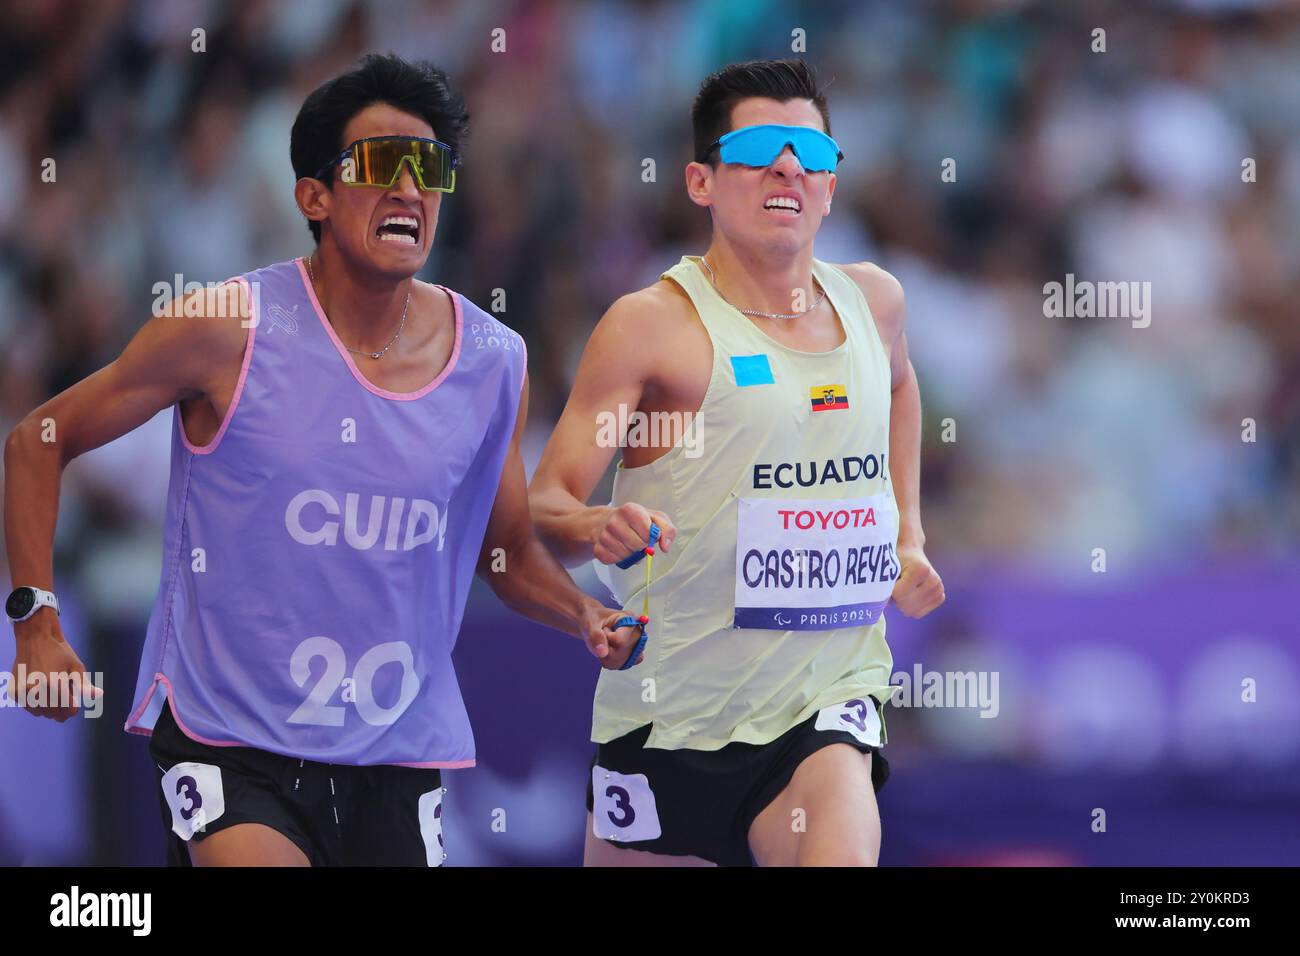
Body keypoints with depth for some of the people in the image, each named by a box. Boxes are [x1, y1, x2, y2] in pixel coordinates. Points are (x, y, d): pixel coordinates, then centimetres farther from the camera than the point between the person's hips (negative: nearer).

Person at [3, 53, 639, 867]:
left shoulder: (494, 364, 2)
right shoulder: (229, 332, -10)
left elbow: (510, 553, 16)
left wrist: (585, 617, -5)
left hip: (399, 754, 5)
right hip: (232, 742, -5)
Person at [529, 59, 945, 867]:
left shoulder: (873, 300, 9)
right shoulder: (653, 324, -8)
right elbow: (543, 507, -12)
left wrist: (908, 537, 24)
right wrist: (598, 528, -34)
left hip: (827, 706, 2)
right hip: (674, 708, -2)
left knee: (842, 851, -27)